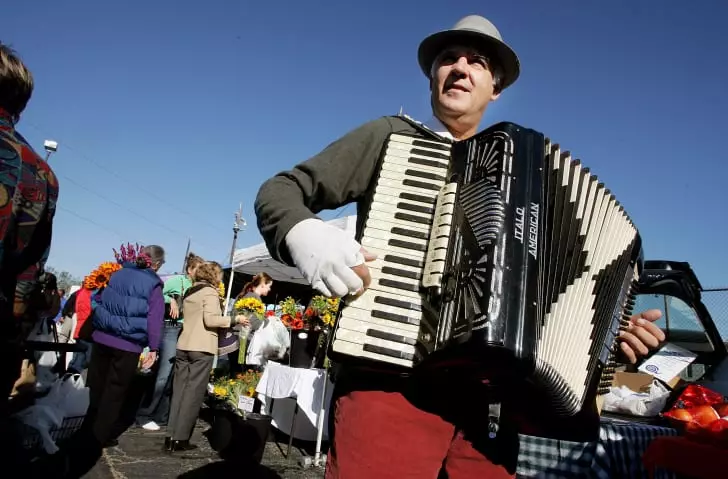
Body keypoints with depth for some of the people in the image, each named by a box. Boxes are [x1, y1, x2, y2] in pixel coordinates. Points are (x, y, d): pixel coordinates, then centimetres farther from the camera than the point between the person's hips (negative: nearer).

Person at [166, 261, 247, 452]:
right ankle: (180, 439, 1)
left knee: (179, 391, 9)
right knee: (193, 393, -1)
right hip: (201, 348, -7)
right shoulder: (210, 292, -7)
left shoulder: (190, 291, 17)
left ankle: (171, 437, 10)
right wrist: (233, 319, -8)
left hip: (183, 345, 7)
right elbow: (210, 320, -16)